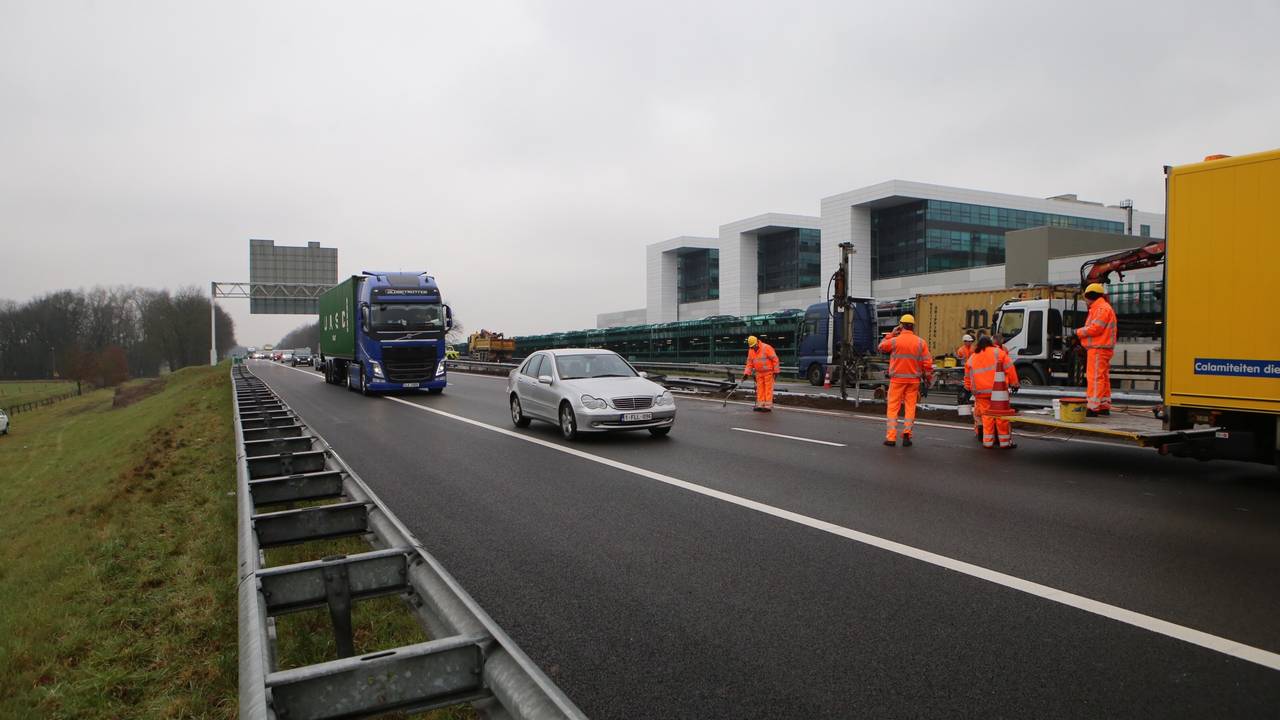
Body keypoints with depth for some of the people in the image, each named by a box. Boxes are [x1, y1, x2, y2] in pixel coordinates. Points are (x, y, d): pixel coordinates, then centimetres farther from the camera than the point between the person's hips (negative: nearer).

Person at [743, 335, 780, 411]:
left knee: (768, 389, -4)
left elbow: (775, 359, -15)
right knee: (760, 389, 7)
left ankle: (768, 406, -1)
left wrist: (776, 370, -14)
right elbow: (749, 363, 6)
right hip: (759, 373, 6)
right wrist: (746, 373, -3)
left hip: (768, 372, -6)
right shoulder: (751, 351, 3)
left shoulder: (766, 348, -17)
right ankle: (760, 405, 12)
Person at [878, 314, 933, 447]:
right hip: (913, 380, 2)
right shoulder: (921, 342, -1)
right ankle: (907, 434, 5)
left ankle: (891, 437, 2)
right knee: (910, 407, 9)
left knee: (893, 408, 4)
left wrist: (891, 334, 14)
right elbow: (927, 363, -1)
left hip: (897, 379, -2)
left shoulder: (894, 340, -8)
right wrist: (928, 379, 10)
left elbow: (881, 347, 12)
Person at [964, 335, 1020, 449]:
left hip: (981, 392, 3)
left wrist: (968, 388, 32)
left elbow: (967, 376, 20)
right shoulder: (997, 352, 1)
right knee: (1002, 416, 3)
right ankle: (1005, 442, 7)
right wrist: (1014, 383, 4)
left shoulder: (972, 358, 13)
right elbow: (1009, 368, -2)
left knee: (986, 416, 9)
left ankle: (988, 442, 9)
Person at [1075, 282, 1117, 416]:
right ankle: (1104, 407, 21)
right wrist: (1081, 332, 7)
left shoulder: (1102, 308, -12)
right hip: (1100, 349, 11)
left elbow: (1095, 328, -20)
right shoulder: (1100, 308, 22)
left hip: (1098, 349, -11)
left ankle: (1093, 408, -15)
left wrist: (1079, 332, -7)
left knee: (1095, 378, -12)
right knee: (1103, 378, 14)